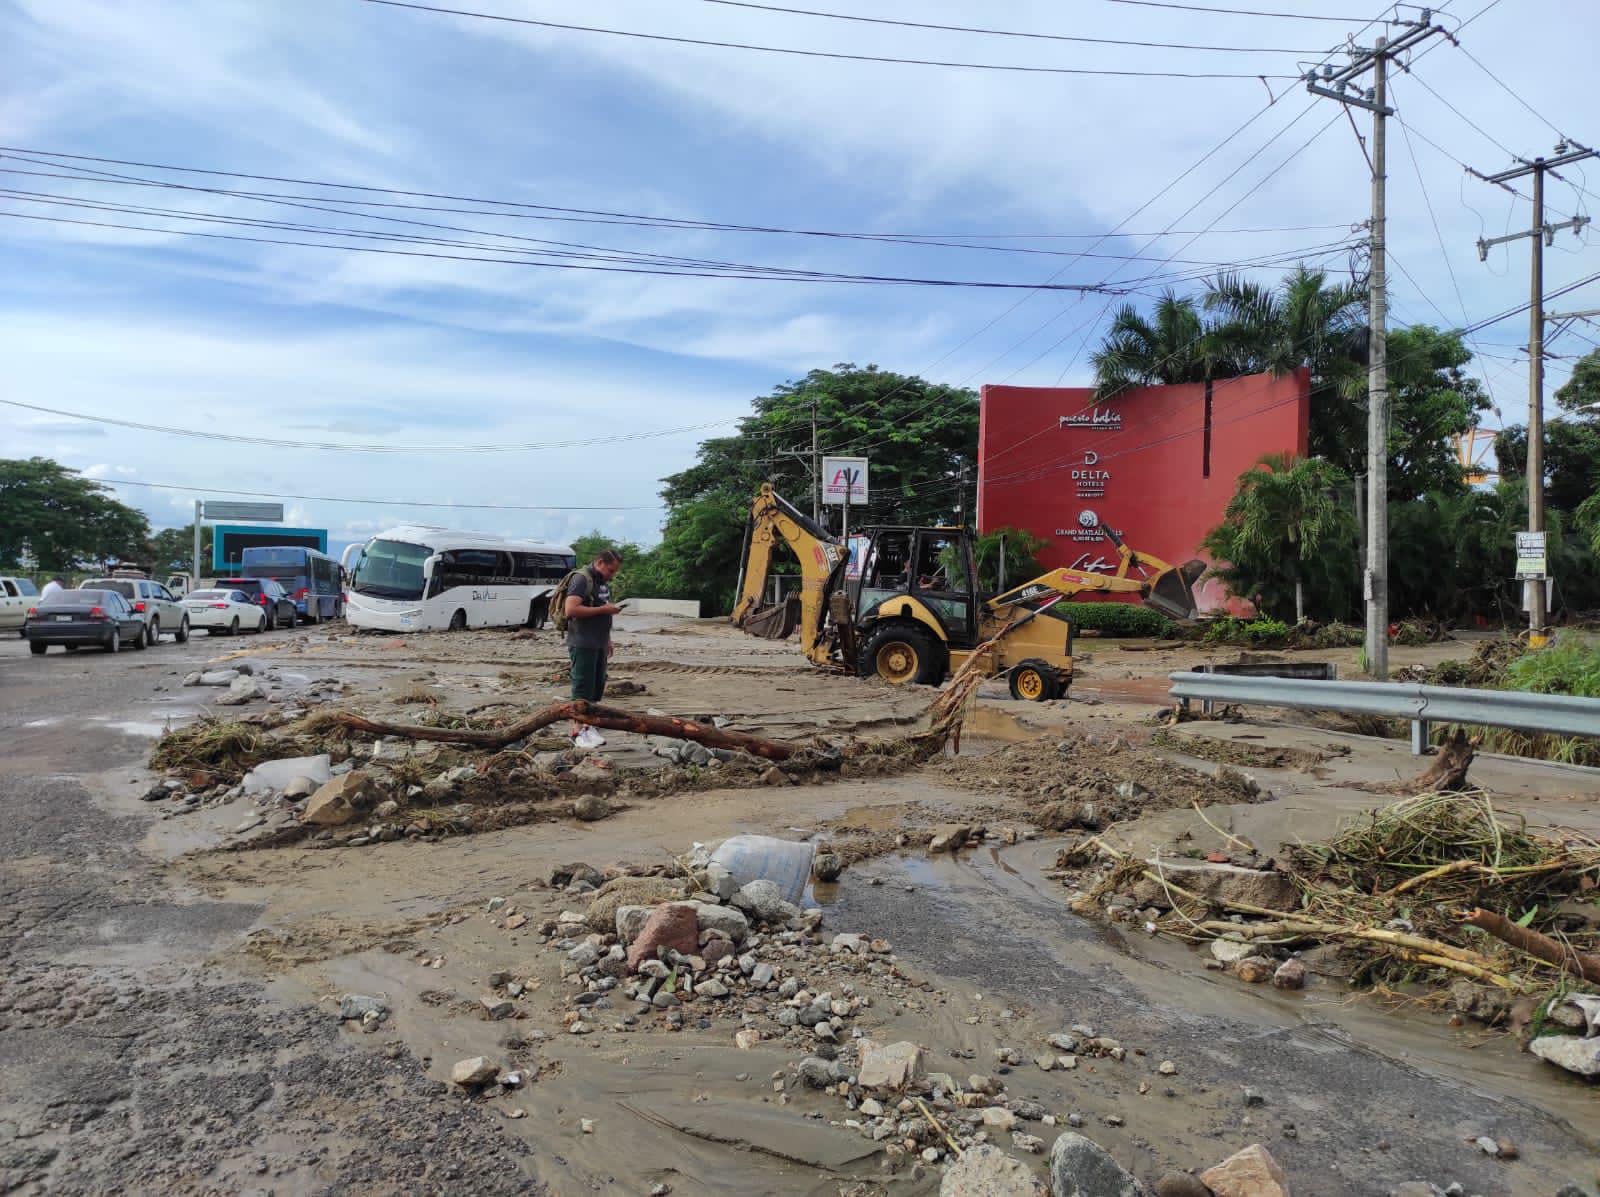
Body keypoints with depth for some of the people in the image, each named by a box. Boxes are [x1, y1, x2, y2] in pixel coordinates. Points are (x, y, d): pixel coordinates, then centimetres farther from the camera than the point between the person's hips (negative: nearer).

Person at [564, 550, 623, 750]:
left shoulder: (603, 581, 15)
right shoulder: (581, 579, -13)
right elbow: (571, 609, -24)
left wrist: (608, 640, 19)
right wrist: (603, 609, -21)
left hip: (599, 644, 9)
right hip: (583, 644, -8)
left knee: (597, 687, 9)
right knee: (583, 688, -5)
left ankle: (587, 726, 17)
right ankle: (577, 732, 1)